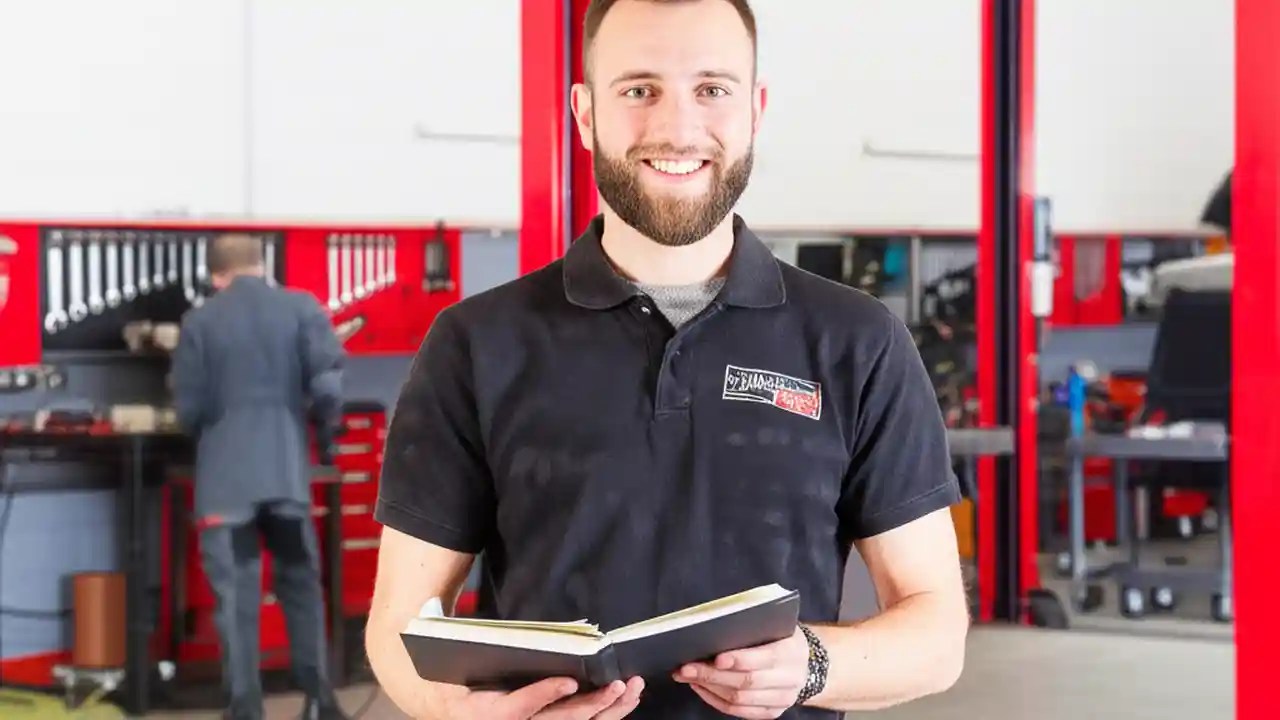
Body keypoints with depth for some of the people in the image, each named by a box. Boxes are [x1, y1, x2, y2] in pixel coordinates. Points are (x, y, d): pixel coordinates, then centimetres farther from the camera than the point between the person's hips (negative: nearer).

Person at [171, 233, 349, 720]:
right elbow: (330, 385, -6)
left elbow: (188, 407, 0)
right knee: (300, 581, 15)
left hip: (225, 474, -2)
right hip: (288, 470, 2)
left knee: (235, 593, 3)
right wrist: (325, 437, 11)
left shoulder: (200, 320, -1)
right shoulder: (302, 308, 1)